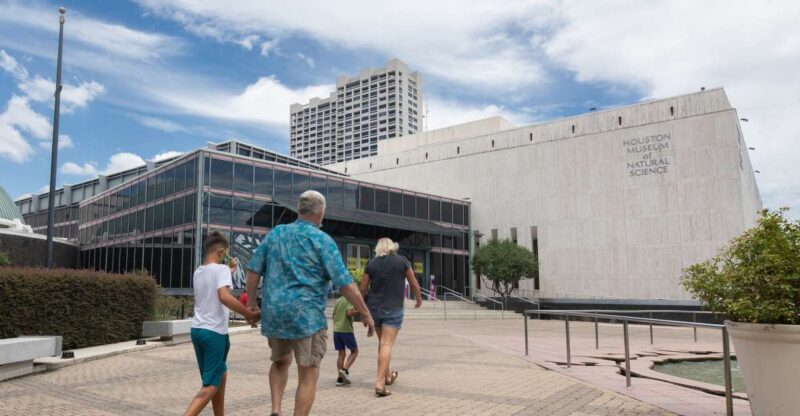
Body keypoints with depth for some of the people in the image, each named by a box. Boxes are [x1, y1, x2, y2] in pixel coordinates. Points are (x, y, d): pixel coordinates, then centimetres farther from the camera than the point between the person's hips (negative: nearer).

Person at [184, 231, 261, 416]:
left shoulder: (198, 272, 12)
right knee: (211, 385, -3)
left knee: (221, 374, 23)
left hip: (197, 329, 8)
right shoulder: (221, 269, -11)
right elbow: (224, 296, -28)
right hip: (214, 332, -8)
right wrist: (249, 314, -23)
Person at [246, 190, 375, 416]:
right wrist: (365, 313, -1)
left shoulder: (276, 233, 7)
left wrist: (251, 302, 16)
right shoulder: (323, 240, -6)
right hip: (307, 315, -5)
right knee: (308, 375, 3)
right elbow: (345, 283, -9)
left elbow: (253, 270, 6)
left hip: (273, 312, 5)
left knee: (281, 362, 27)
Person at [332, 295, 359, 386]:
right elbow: (349, 313, -20)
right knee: (354, 351, 8)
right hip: (346, 330, -6)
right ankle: (345, 370, -9)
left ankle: (340, 379, 5)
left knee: (341, 354, 9)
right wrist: (359, 311, -6)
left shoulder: (337, 300, 15)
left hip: (336, 330, 6)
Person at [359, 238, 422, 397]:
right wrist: (419, 300, 23)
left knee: (382, 342, 19)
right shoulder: (402, 261, -2)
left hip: (374, 308, 4)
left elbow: (363, 289, 5)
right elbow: (414, 284, 5)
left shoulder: (372, 263, 5)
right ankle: (379, 382, -16)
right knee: (387, 345, -7)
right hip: (393, 309, -4)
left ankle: (387, 376, 35)